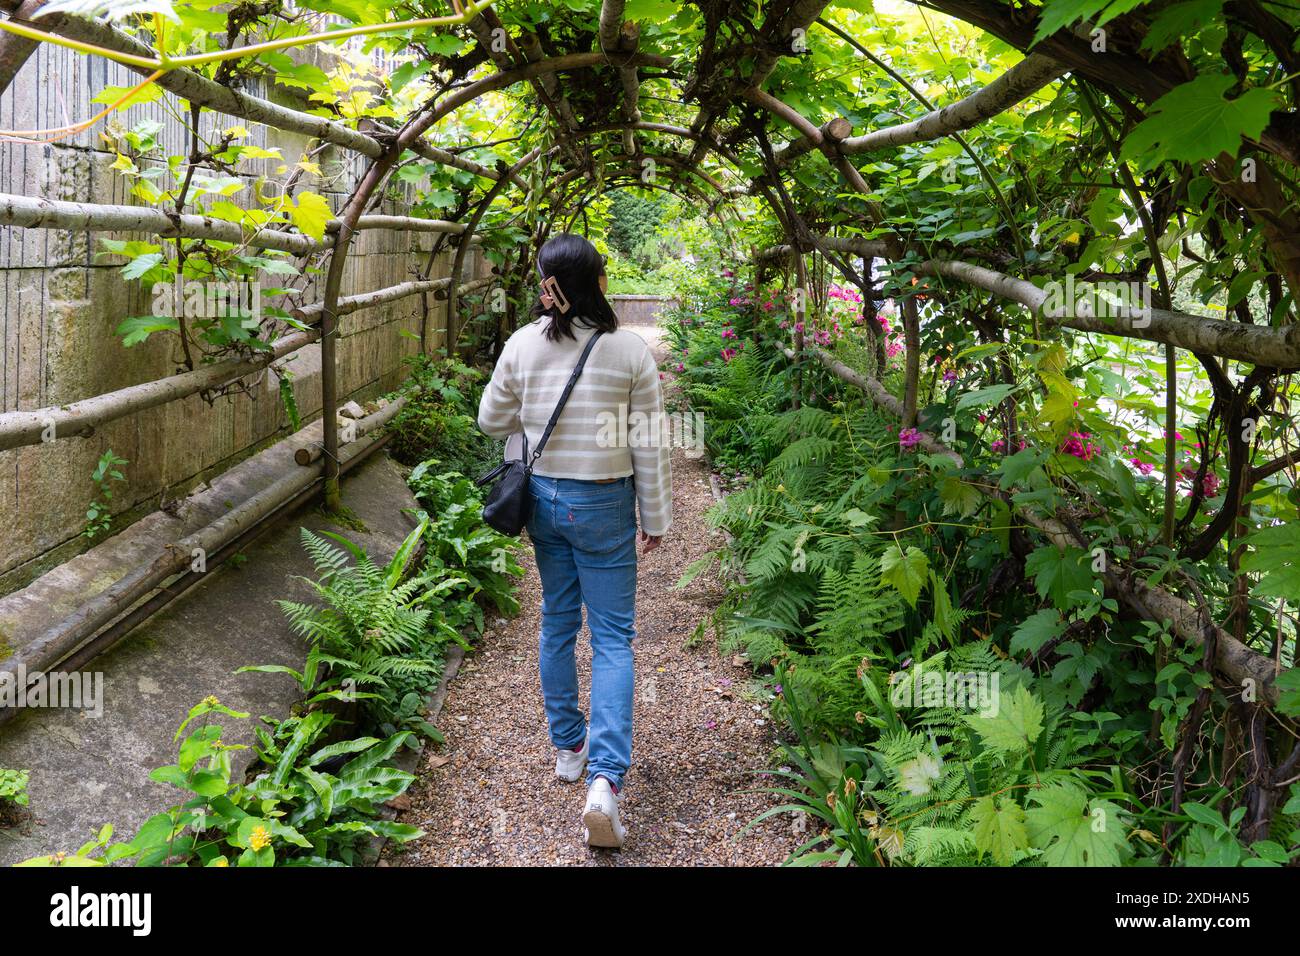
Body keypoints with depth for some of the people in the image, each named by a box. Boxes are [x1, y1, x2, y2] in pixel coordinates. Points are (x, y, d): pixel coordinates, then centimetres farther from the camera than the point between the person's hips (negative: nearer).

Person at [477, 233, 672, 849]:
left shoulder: (522, 345, -6)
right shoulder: (630, 350, -12)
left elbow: (492, 421, 6)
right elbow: (648, 446, -8)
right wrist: (657, 518, 1)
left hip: (544, 496, 3)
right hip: (605, 504, -3)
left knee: (557, 622, 19)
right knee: (612, 637, 2)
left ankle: (568, 747, 32)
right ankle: (604, 780, -9)